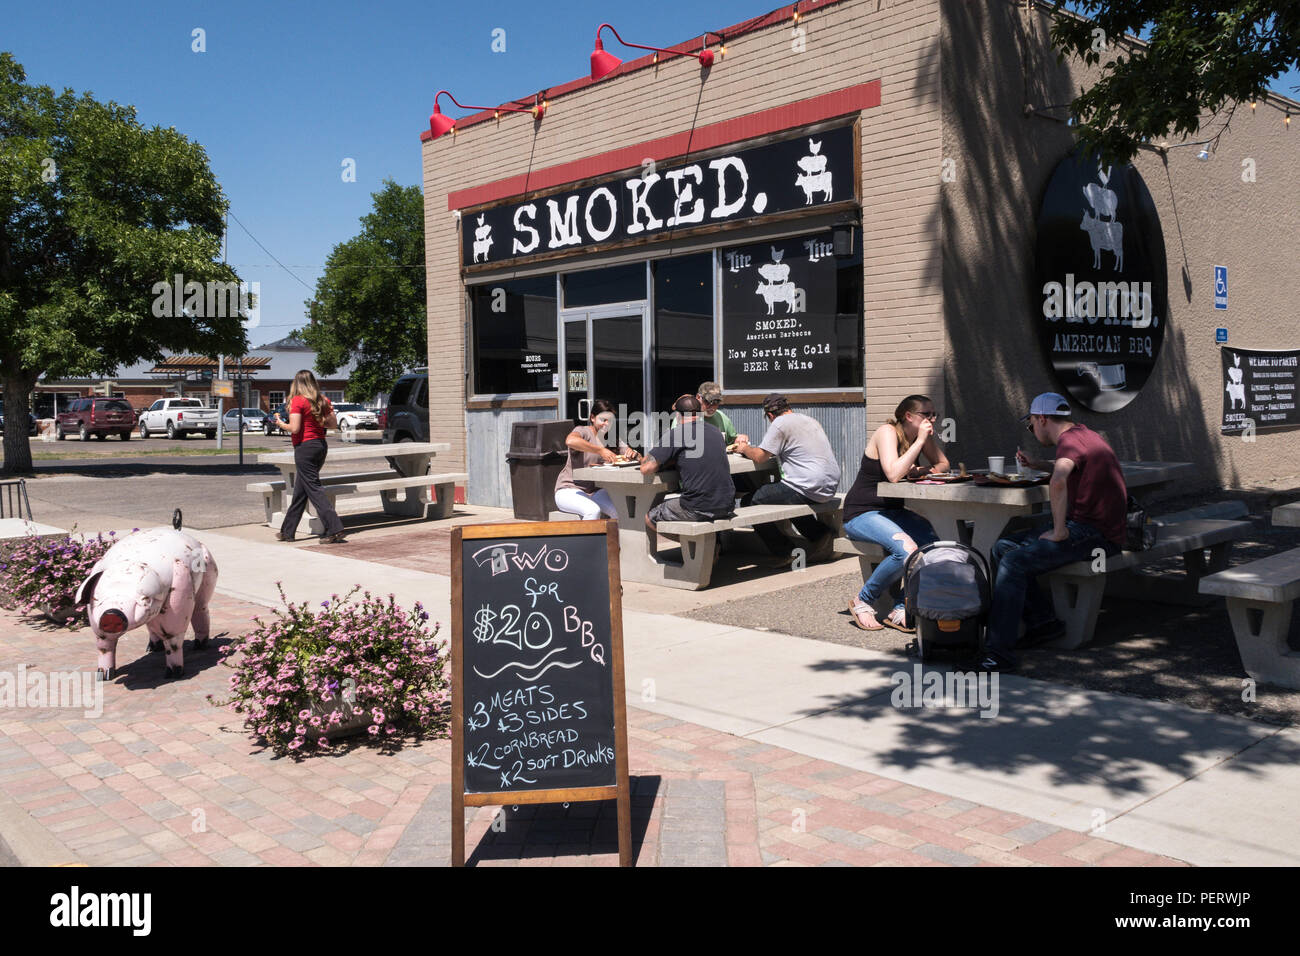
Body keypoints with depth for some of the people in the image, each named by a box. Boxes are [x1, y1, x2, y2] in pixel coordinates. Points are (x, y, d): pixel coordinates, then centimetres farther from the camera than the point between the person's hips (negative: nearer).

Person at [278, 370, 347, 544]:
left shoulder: (297, 400, -12)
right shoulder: (323, 400, 7)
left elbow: (295, 428, -17)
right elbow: (334, 424, 8)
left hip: (305, 447, -7)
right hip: (320, 445, 7)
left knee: (314, 490, -7)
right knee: (299, 491, 15)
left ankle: (335, 529, -15)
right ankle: (288, 531, 23)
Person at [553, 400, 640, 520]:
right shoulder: (583, 431, -8)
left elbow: (639, 459, 8)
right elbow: (570, 441, -35)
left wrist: (633, 454, -17)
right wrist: (600, 450, -41)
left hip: (595, 491, 6)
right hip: (569, 490, -6)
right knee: (593, 510, -34)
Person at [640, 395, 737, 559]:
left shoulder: (676, 434, -7)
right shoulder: (715, 431, 13)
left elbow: (646, 469, -10)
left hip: (698, 510, -6)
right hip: (727, 507, 7)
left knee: (648, 517, 14)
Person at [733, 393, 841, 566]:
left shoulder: (779, 424, -8)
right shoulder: (809, 420, 18)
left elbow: (759, 457, -9)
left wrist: (744, 448, 13)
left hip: (809, 490, -9)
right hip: (830, 486, 9)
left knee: (751, 502, 0)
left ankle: (783, 554, 7)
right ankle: (821, 534, 20)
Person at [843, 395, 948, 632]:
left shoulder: (922, 435, 6)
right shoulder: (888, 432, -16)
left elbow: (943, 464, 15)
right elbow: (894, 474, -29)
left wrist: (923, 470, -7)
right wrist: (920, 440, -24)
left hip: (893, 512, 8)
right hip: (861, 514, -8)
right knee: (906, 550, -33)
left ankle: (901, 610, -10)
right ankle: (862, 601, -10)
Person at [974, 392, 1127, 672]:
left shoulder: (1070, 440, -14)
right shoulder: (1083, 433, 18)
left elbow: (1058, 482, -36)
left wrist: (1060, 531, -28)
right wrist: (1038, 465, 32)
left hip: (1096, 536, -10)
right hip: (1085, 528, 10)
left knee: (1015, 562, -24)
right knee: (1003, 547, 6)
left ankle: (999, 651, -27)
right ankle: (1042, 621, 3)